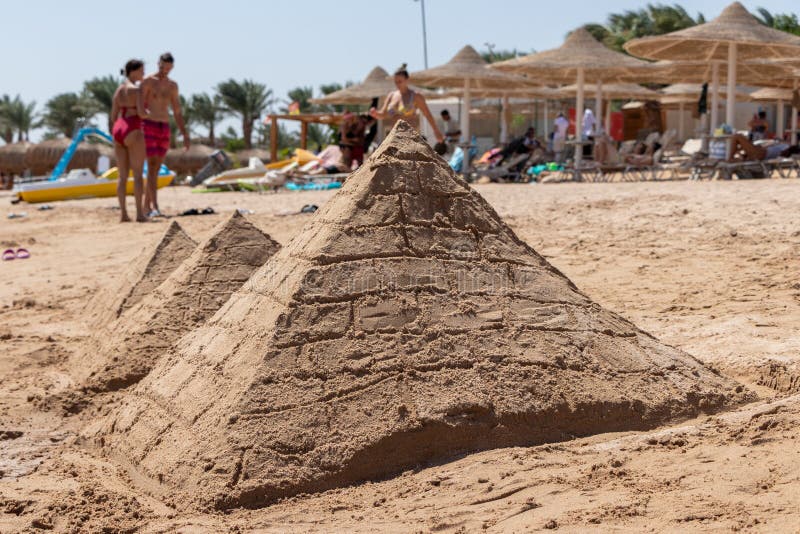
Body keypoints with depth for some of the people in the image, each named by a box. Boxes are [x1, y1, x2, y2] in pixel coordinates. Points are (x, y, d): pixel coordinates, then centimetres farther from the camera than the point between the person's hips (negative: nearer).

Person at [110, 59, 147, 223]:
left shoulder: (118, 89, 14)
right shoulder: (137, 88, -8)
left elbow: (113, 115, 14)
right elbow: (141, 112, -17)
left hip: (118, 131, 7)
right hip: (133, 131, -7)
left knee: (122, 175, 7)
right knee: (137, 174, -4)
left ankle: (123, 213, 5)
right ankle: (139, 213, -8)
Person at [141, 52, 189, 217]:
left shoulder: (172, 85, 13)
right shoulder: (148, 81, -4)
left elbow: (177, 112, 16)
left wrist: (185, 135, 10)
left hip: (164, 129, 6)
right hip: (148, 127, -6)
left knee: (155, 169, 6)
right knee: (152, 166, -15)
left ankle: (146, 206, 13)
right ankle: (155, 207, -24)